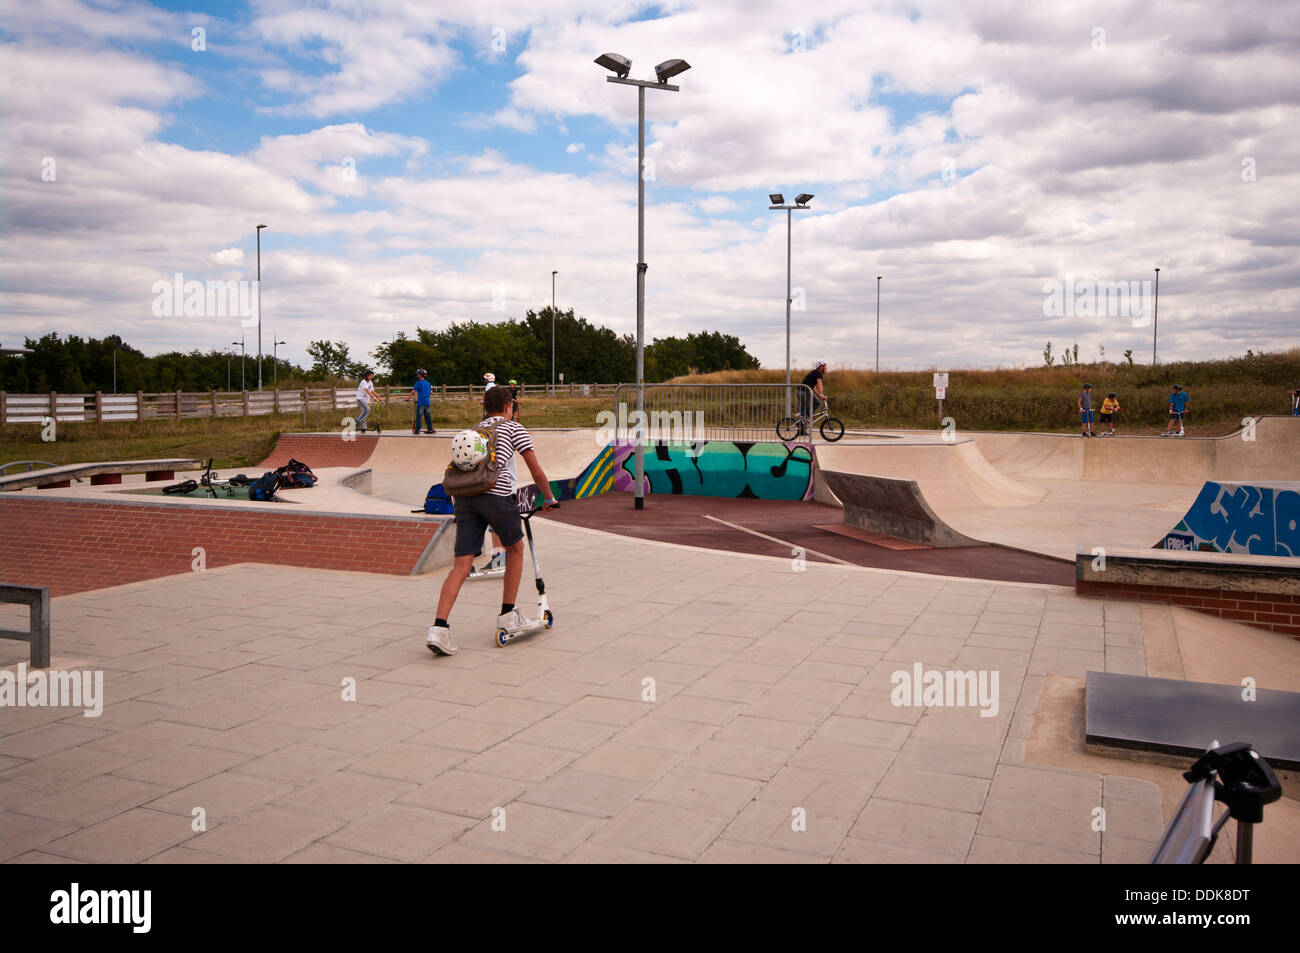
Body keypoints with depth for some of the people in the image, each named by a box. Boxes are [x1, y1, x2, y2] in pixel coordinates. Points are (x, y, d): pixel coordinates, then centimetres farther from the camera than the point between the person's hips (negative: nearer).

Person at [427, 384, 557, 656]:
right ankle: (508, 614, 21)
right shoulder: (514, 428, 15)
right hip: (496, 493, -4)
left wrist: (457, 506, 45)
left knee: (462, 564, 0)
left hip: (464, 495, 4)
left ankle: (439, 626, -14)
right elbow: (537, 473, 11)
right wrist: (549, 499, 26)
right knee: (515, 548, 20)